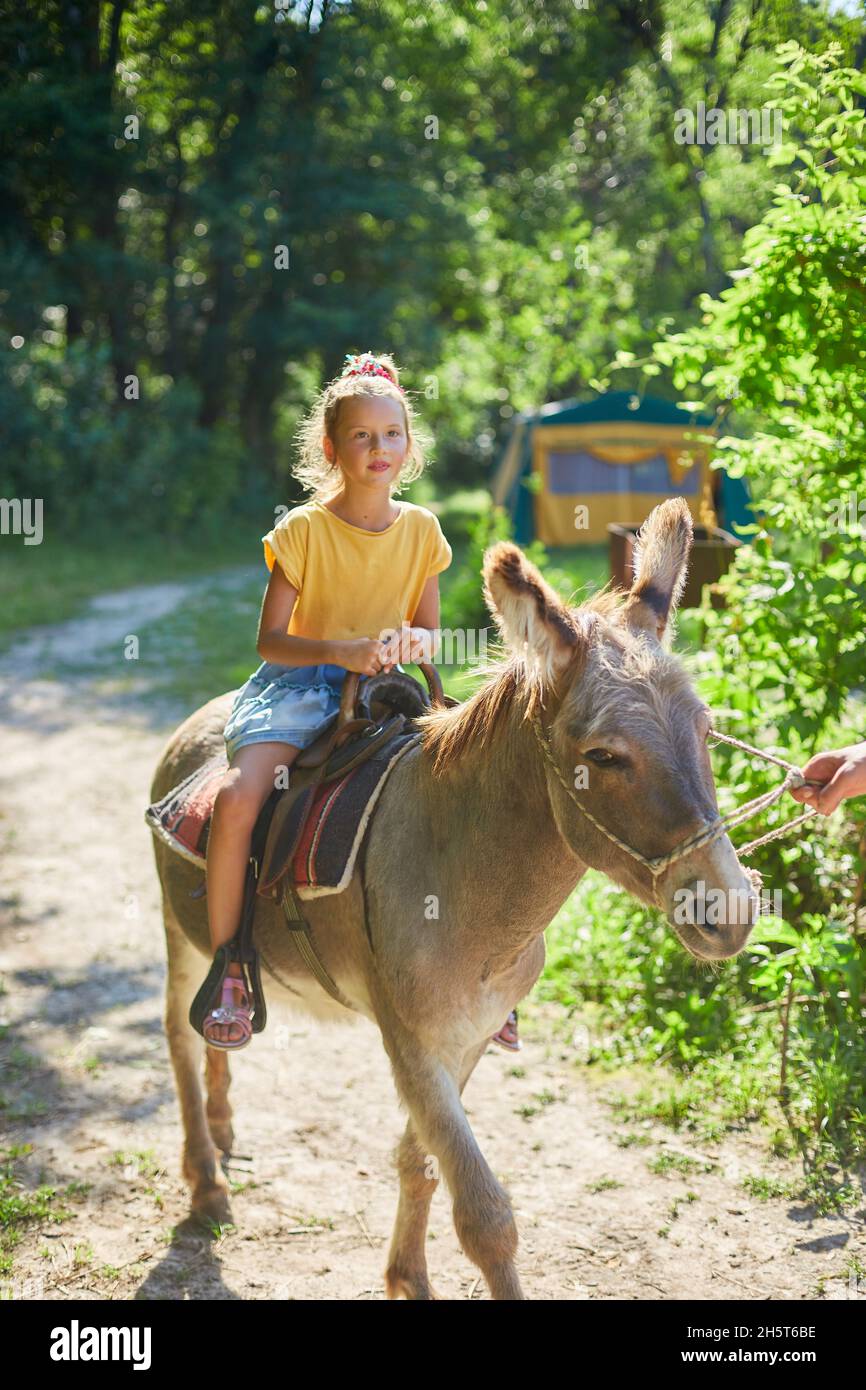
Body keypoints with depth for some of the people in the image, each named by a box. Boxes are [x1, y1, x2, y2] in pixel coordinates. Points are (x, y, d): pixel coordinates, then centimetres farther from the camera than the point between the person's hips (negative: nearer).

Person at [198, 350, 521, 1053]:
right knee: (238, 797, -29)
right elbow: (270, 641, -7)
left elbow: (427, 629, 12)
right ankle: (226, 968, -11)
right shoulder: (304, 530, -7)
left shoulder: (421, 529, 5)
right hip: (299, 685, -3)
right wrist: (341, 650, -24)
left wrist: (415, 640, -13)